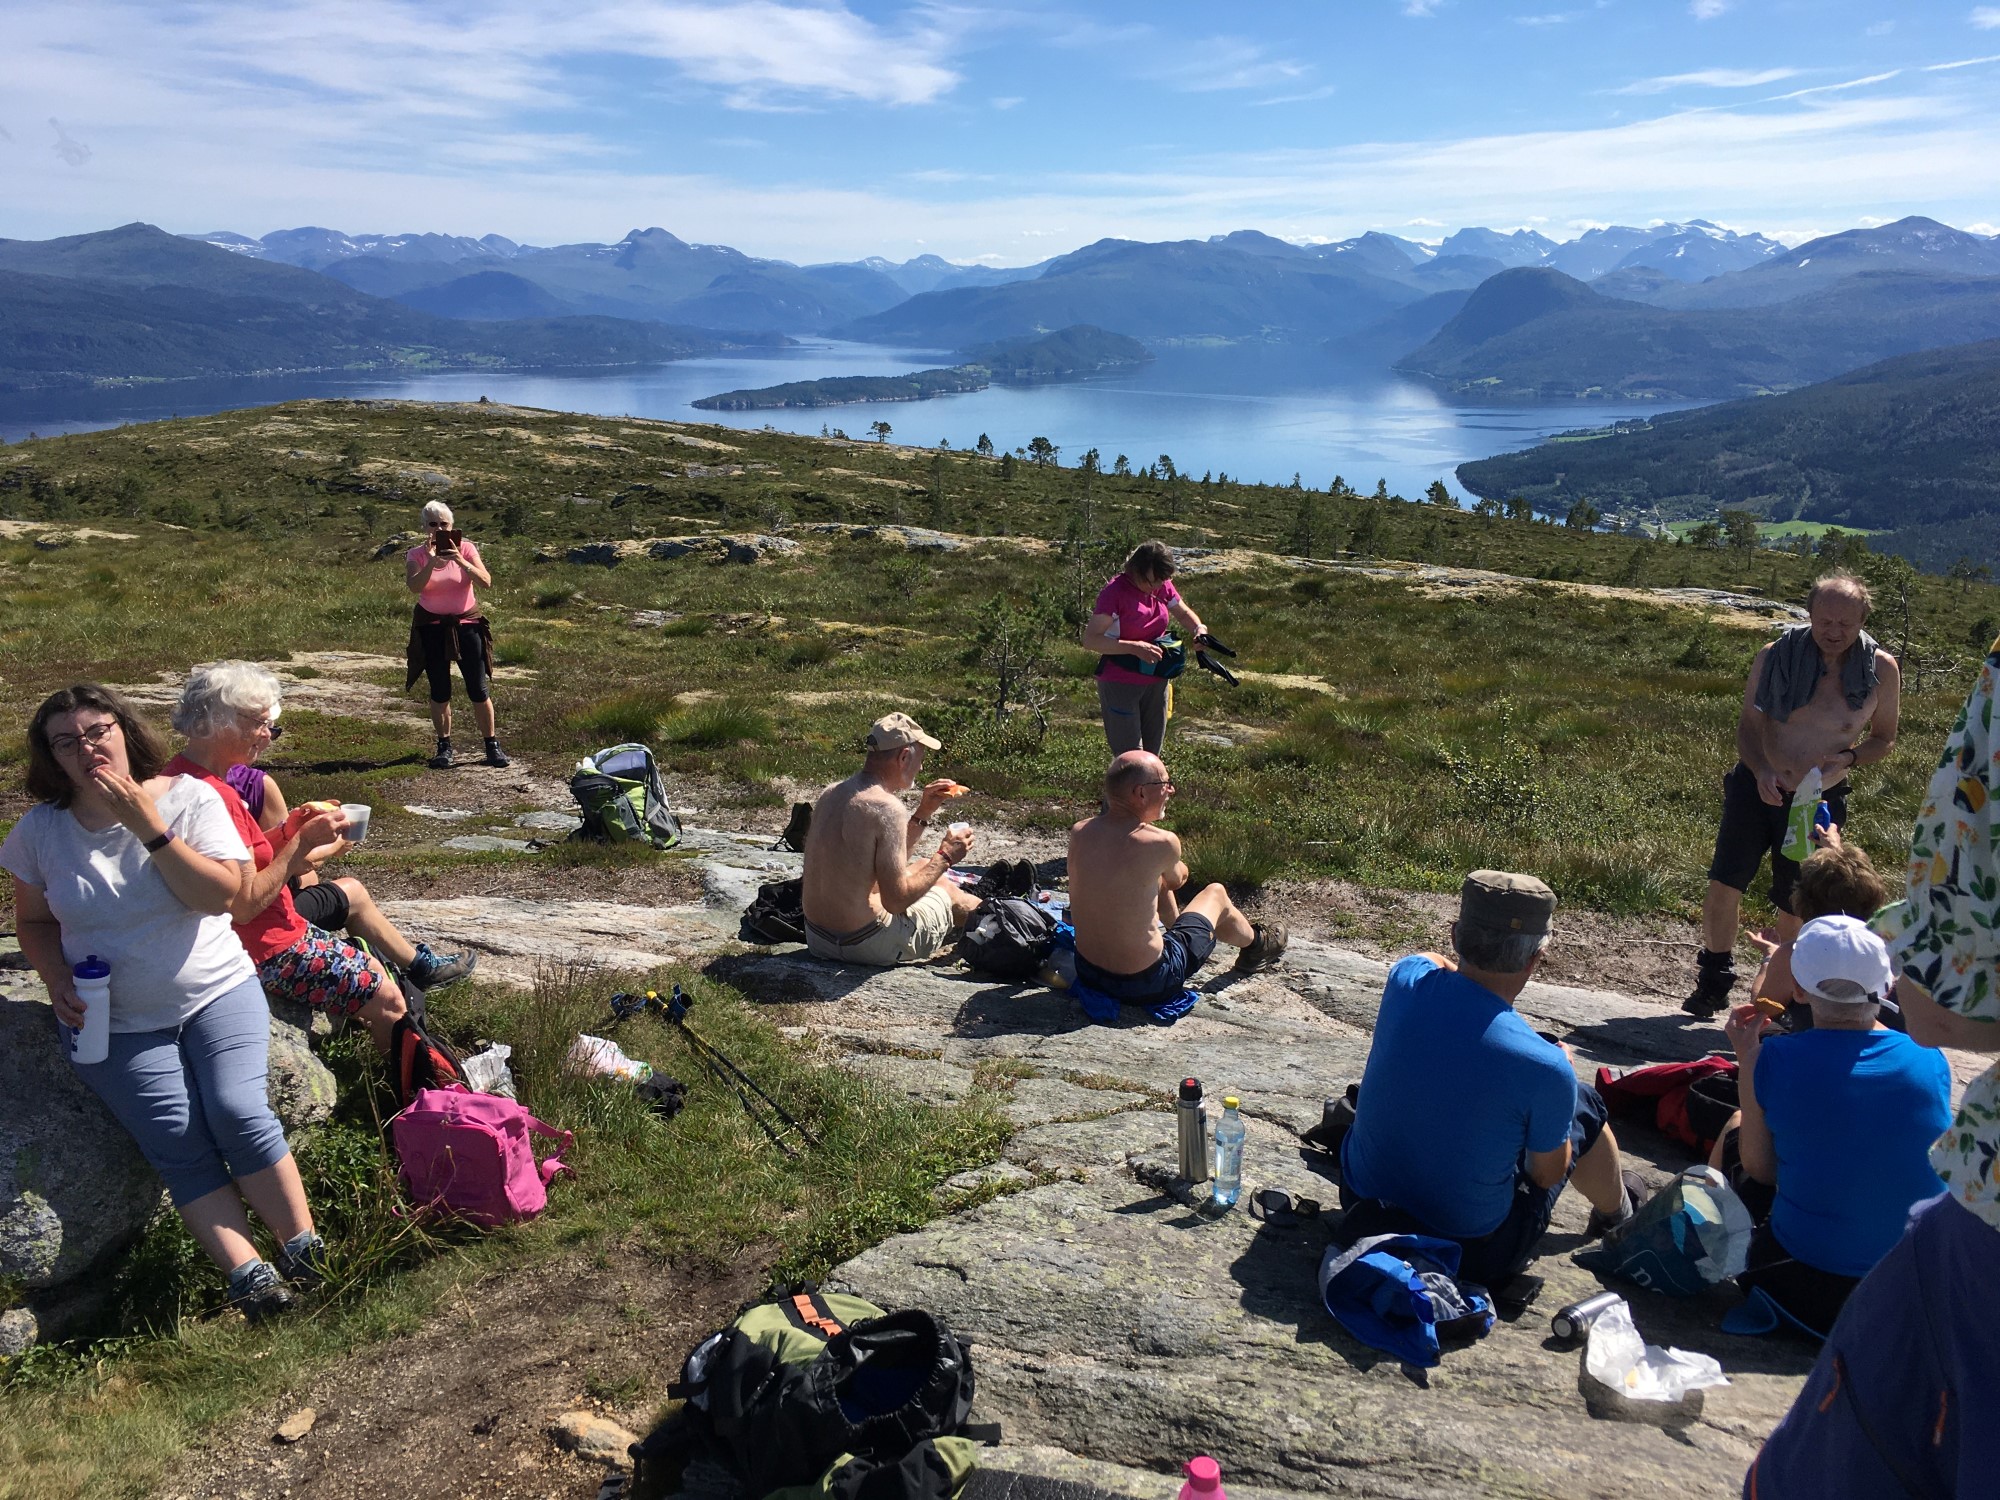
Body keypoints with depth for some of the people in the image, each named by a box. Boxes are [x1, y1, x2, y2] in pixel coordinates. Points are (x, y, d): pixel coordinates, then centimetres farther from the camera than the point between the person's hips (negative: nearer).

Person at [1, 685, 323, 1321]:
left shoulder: (188, 798, -5)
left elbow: (222, 895, -15)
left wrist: (150, 827, -22)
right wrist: (57, 978, -6)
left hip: (217, 991, -1)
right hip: (115, 1023, 1)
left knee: (238, 1112, -21)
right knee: (179, 1143, -17)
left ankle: (304, 1248, -9)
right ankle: (249, 1273, -17)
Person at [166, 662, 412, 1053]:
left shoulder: (182, 773, 4)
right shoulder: (215, 797, -27)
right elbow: (245, 906, -25)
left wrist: (292, 827, -1)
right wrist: (303, 842, -19)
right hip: (262, 948, -10)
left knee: (373, 973, 19)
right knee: (388, 1001, -2)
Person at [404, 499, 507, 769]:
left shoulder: (465, 548, -3)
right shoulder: (417, 555, -2)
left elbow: (486, 582, -16)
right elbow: (415, 587, -20)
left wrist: (460, 562, -28)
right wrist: (432, 561, -33)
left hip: (466, 623, 0)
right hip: (432, 627, 0)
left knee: (479, 690, -1)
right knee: (440, 692, 3)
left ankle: (492, 746, 10)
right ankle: (444, 747, 16)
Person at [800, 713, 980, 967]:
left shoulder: (830, 794, 4)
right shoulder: (886, 807, -23)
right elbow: (896, 900, -21)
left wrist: (923, 812, 14)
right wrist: (944, 858, -9)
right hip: (865, 944, -8)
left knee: (921, 865, 27)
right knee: (950, 894, 17)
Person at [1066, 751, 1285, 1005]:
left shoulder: (1079, 833, -9)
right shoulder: (1161, 843, -24)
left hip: (1087, 972, 5)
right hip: (1145, 984, -5)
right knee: (1216, 894, 19)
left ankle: (1174, 924, 57)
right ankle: (1254, 944, 51)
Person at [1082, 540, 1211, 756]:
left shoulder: (1162, 586, 0)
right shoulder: (1115, 591, -19)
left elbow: (1184, 614, 17)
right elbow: (1090, 640, -23)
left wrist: (1199, 629, -6)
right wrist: (1134, 647, -30)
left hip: (1156, 681, 7)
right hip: (1120, 685, -7)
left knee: (1152, 756, 15)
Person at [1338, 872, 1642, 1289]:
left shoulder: (1407, 978, -15)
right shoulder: (1544, 1068, -26)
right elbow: (1547, 1175, -6)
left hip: (1362, 1202, 4)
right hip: (1474, 1255, -3)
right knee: (1583, 1104, 15)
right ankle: (1616, 1207, 47)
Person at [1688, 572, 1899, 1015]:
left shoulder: (1881, 670, -6)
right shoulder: (1775, 656, -8)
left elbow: (1884, 739, 6)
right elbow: (1748, 723, -2)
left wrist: (1847, 757, -15)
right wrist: (1761, 771, -20)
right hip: (1756, 788, 0)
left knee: (1795, 904, 7)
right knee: (1724, 882, -10)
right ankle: (1714, 981, 9)